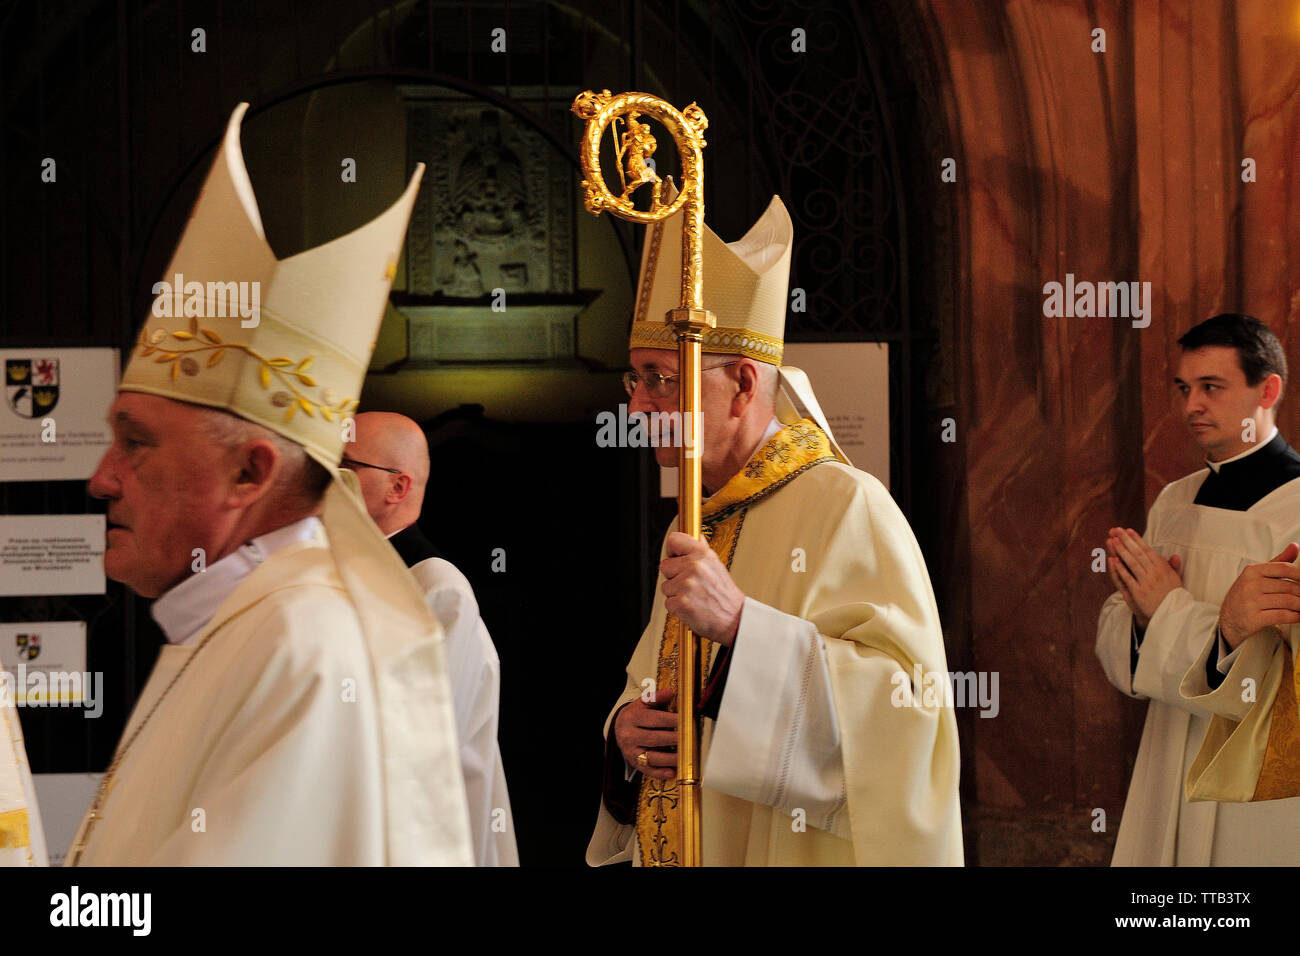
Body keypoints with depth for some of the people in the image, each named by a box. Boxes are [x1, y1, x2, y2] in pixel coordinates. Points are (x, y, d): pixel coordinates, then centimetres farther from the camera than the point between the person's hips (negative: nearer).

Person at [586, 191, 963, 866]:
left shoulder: (846, 508, -15)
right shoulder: (692, 528, 10)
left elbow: (905, 698, -25)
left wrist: (739, 625, -32)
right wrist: (626, 729, -6)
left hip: (791, 853, -7)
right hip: (676, 850, 7)